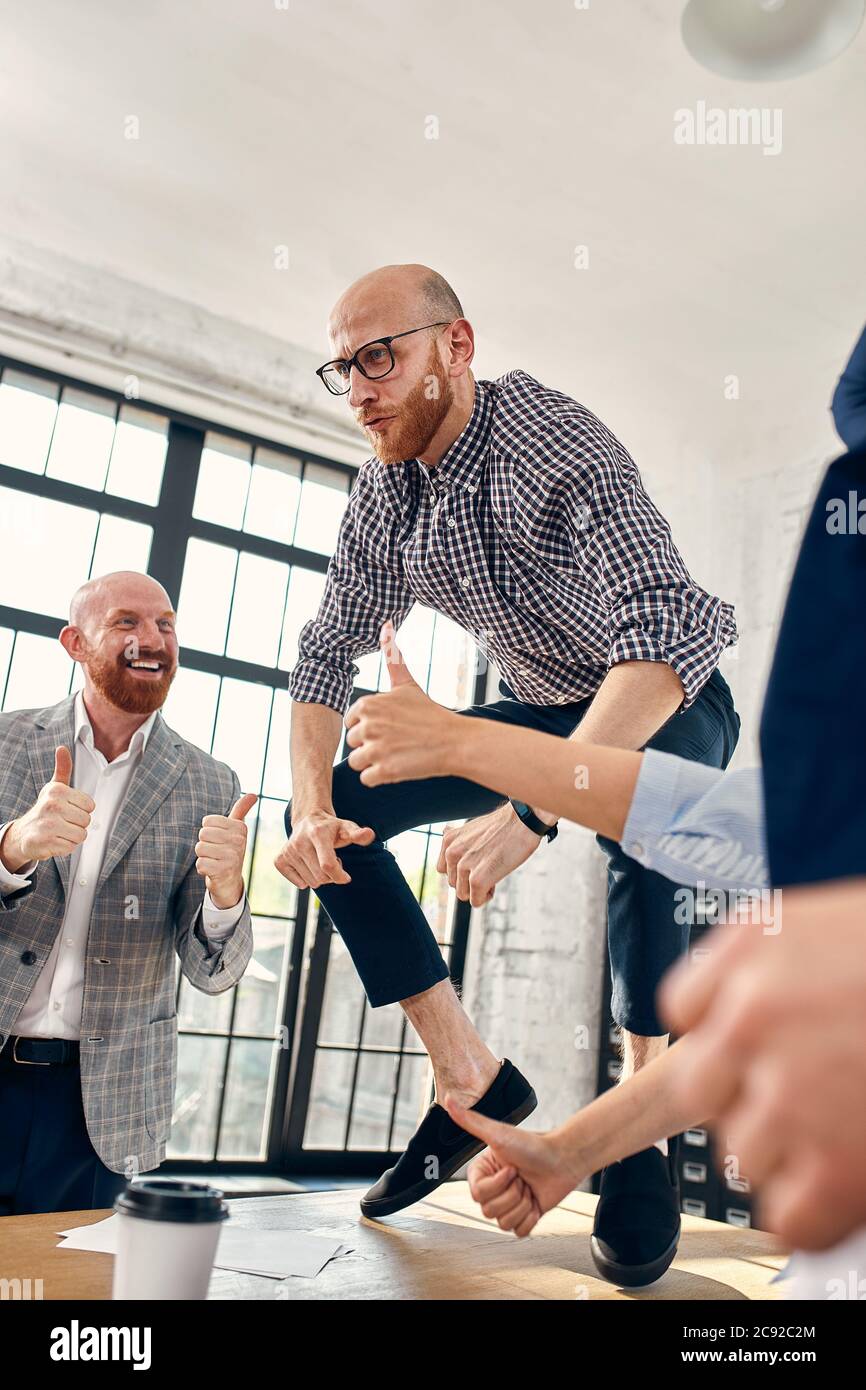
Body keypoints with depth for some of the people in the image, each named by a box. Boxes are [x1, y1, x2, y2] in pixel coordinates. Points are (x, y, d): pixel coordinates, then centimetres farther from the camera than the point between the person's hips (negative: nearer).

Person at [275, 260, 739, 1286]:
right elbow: (326, 656, -6)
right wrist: (312, 813, -23)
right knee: (336, 807, -9)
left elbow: (665, 638, -42)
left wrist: (530, 815, -51)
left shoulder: (557, 442, -29)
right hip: (545, 715, 6)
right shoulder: (383, 492, -8)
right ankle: (473, 1081, -4)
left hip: (669, 708, -5)